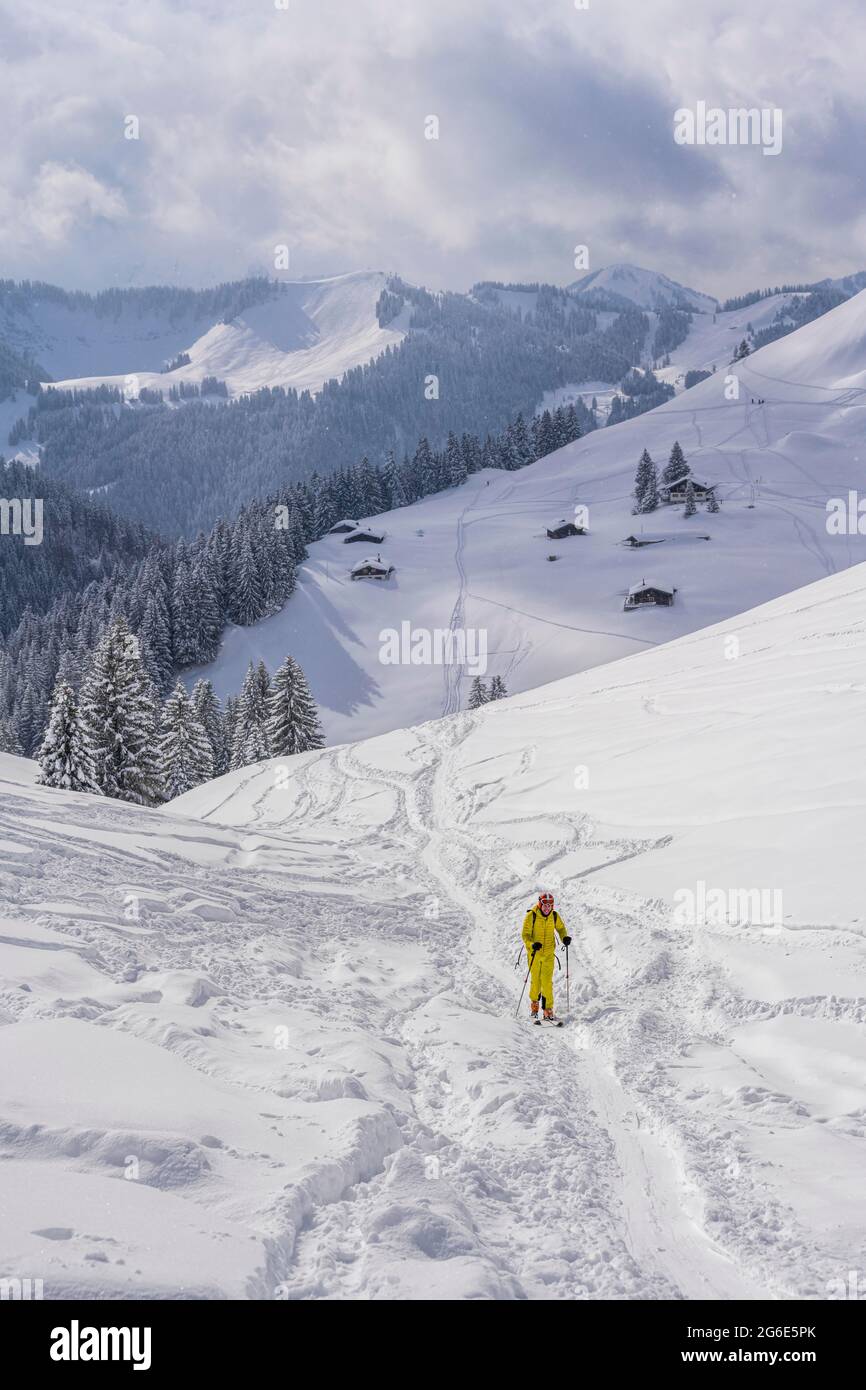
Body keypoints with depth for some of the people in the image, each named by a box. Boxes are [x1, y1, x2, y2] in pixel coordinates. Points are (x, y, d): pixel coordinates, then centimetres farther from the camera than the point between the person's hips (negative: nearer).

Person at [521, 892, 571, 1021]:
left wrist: (565, 938, -4)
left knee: (547, 982, -3)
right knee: (535, 981, 4)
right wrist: (532, 944, -32)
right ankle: (534, 1006, 25)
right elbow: (525, 935, -13)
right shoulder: (531, 916, -12)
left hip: (549, 953, 2)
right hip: (534, 953, -2)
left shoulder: (554, 916, -1)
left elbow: (561, 928, 16)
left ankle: (548, 1010, 0)